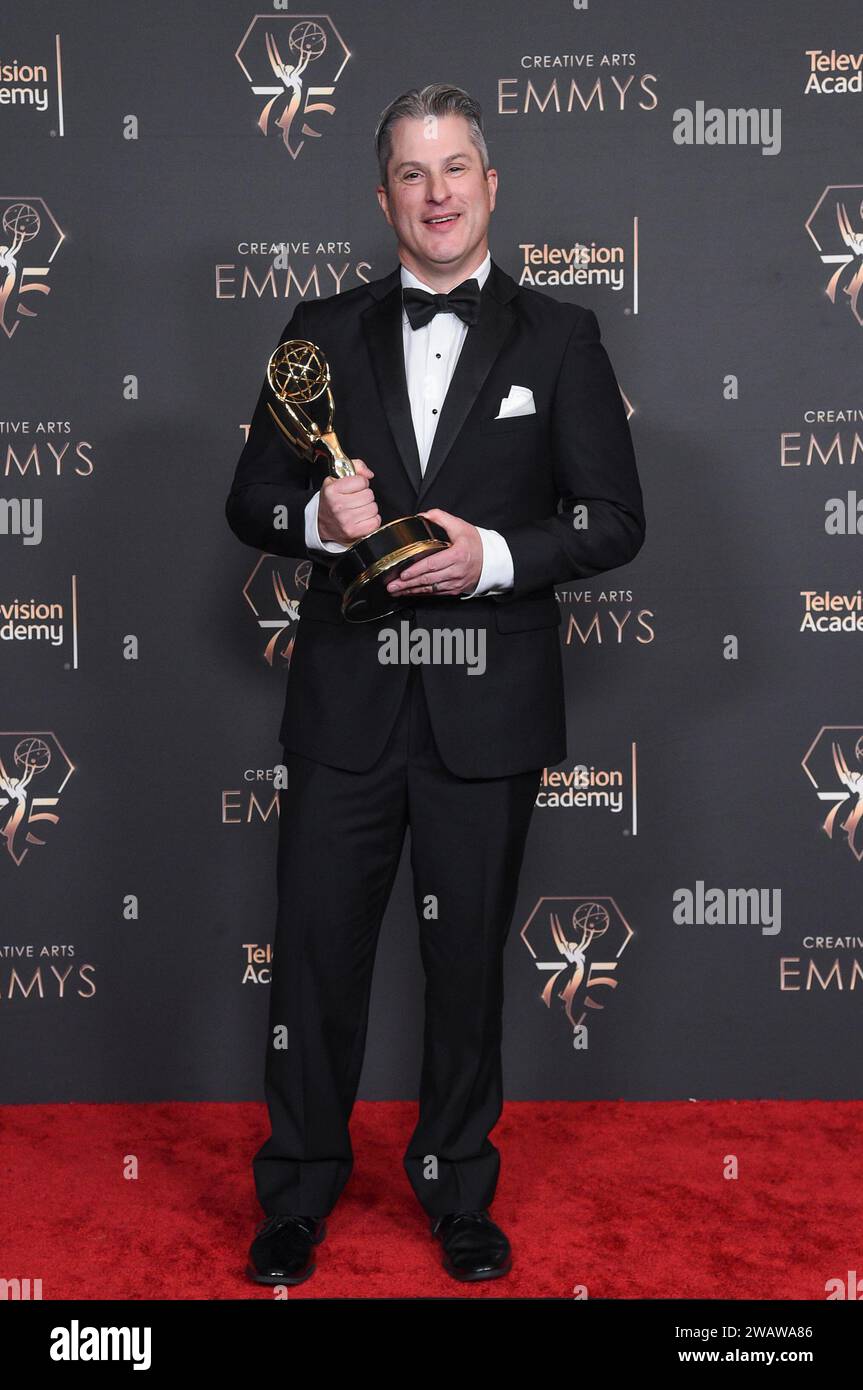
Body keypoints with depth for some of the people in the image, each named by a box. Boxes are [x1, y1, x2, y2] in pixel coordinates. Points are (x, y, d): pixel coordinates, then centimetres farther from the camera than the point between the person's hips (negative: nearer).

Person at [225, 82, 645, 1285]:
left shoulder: (559, 338, 3)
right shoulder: (324, 331, 8)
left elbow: (615, 519, 0)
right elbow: (251, 500, 8)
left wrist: (495, 554, -17)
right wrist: (319, 518, -14)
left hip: (486, 710, -1)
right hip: (346, 702, 1)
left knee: (468, 959, 12)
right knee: (316, 951, 8)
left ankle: (459, 1193, 32)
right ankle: (298, 1194, 28)